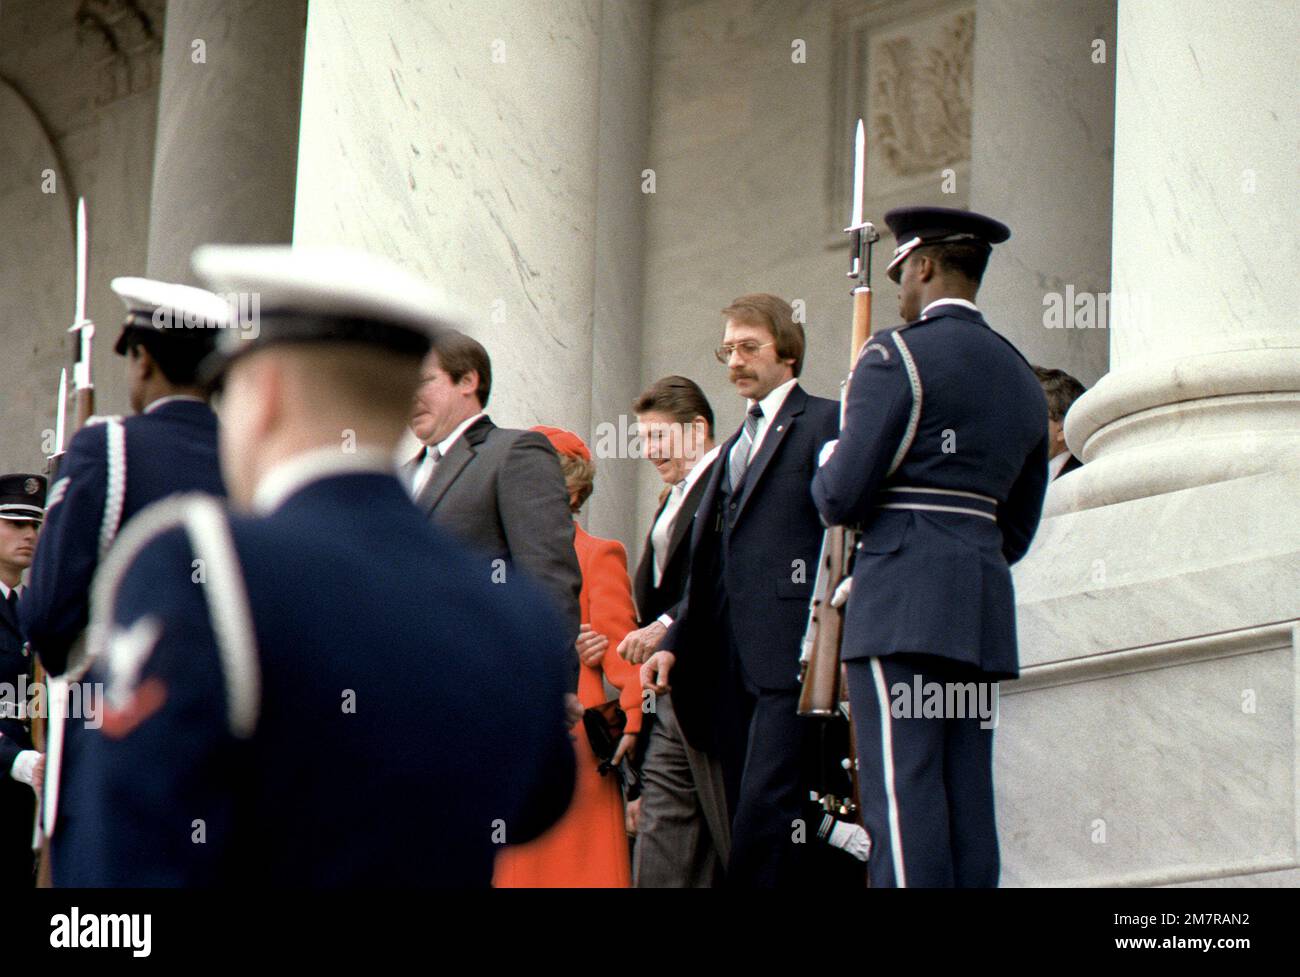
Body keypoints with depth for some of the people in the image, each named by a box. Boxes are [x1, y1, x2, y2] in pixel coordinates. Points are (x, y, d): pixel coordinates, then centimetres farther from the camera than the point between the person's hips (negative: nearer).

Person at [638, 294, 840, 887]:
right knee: (748, 825, 4)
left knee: (764, 814, -18)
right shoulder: (735, 449, 27)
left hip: (789, 658, -8)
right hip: (730, 668, 8)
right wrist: (674, 642, 13)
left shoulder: (824, 423, 2)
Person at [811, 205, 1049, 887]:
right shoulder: (1022, 379, 20)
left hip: (902, 605, -7)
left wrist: (828, 466, 13)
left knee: (902, 796, -12)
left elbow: (843, 499, -8)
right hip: (986, 609, 7)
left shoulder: (897, 356, -4)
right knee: (968, 804, 3)